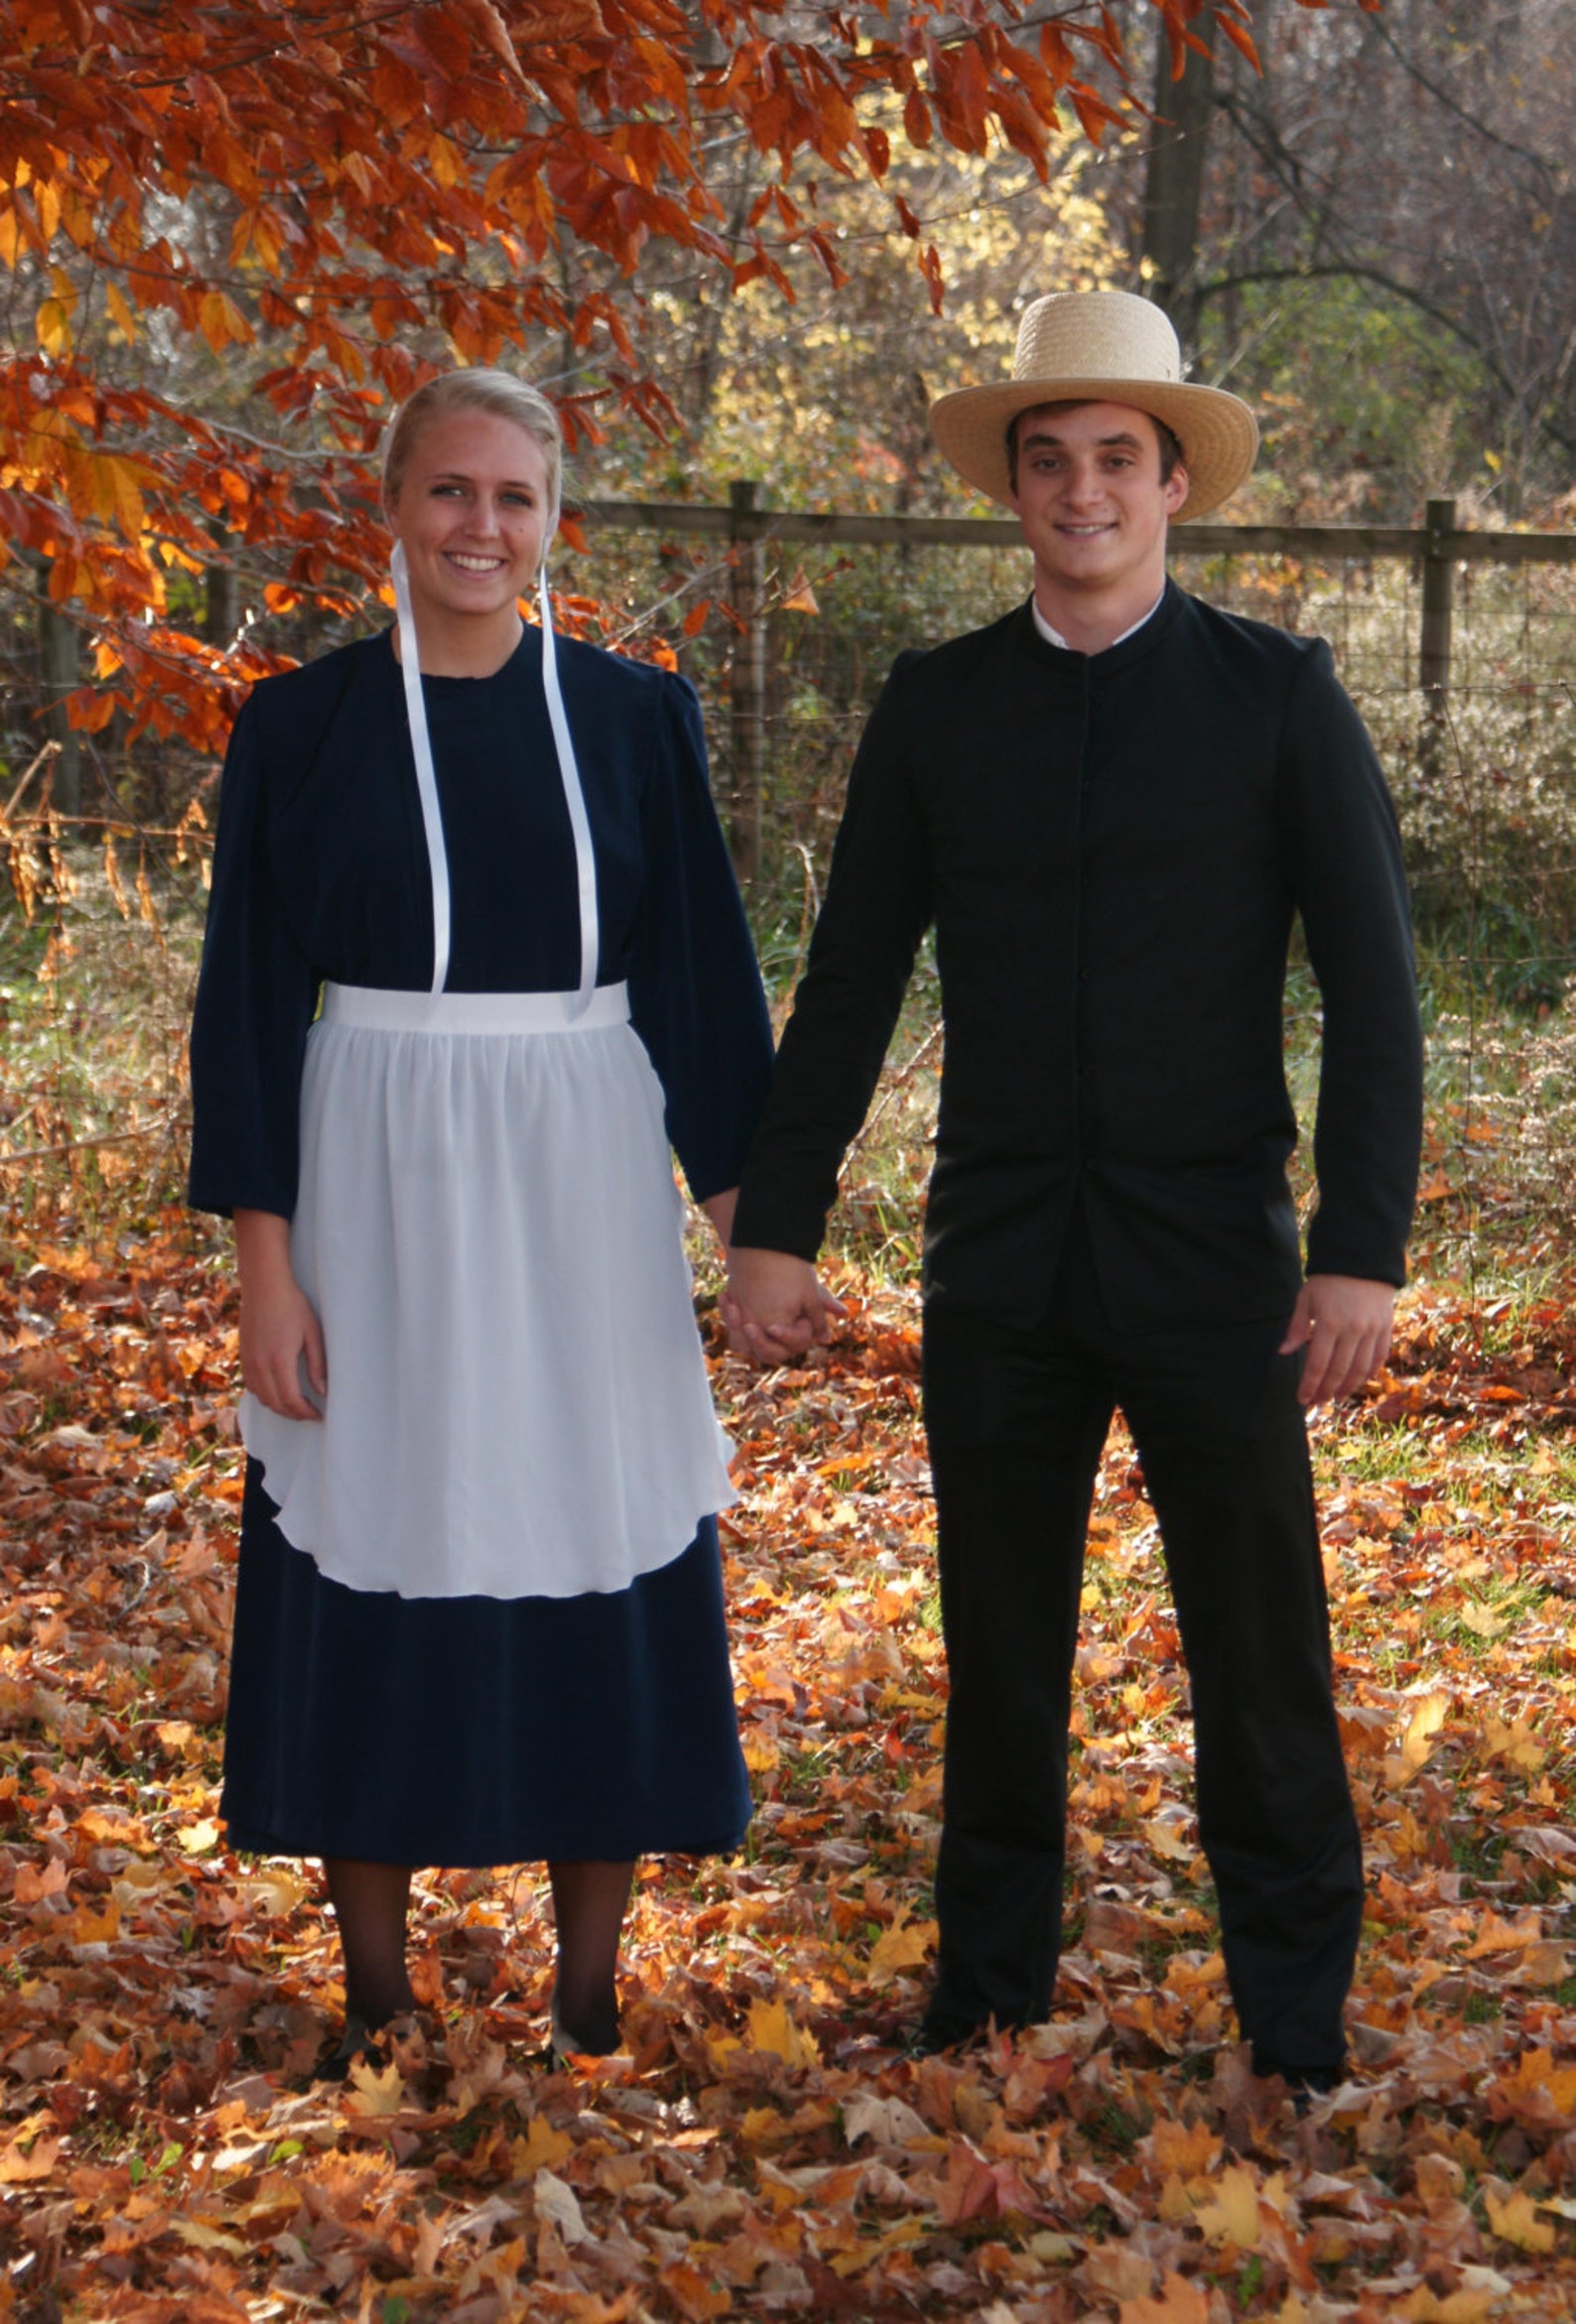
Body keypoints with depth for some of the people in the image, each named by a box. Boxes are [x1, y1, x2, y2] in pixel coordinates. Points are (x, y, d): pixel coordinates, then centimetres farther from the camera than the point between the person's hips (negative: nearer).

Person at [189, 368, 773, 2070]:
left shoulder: (634, 717, 4)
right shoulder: (303, 724, 0)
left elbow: (701, 972, 6)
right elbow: (247, 1000, -1)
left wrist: (751, 1212, 1)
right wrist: (262, 1260, -6)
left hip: (582, 1180, 1)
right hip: (377, 1178, -1)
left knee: (596, 1559, 4)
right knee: (377, 1563, 3)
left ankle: (591, 2000, 16)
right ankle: (376, 2001, 18)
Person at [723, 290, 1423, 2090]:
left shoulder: (1276, 696, 0)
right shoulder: (935, 708, 6)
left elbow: (1372, 987, -2)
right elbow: (847, 985, 9)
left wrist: (1363, 1249, -10)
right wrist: (774, 1225, 4)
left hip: (1213, 1266, -2)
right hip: (997, 1267, 2)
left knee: (1260, 1661, 3)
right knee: (997, 1664, 11)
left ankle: (1298, 2032, 16)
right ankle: (985, 1999, 25)